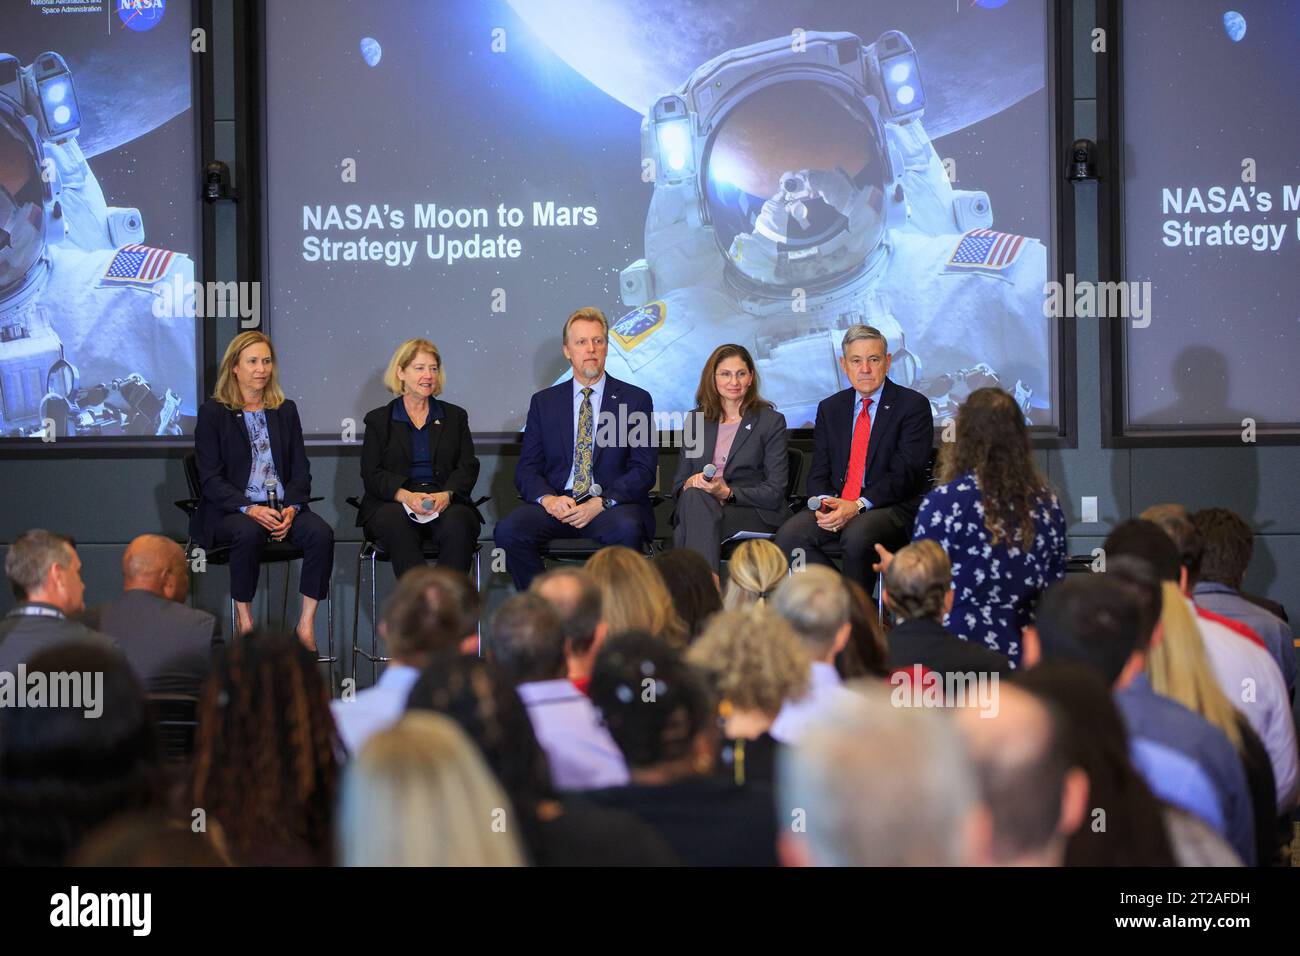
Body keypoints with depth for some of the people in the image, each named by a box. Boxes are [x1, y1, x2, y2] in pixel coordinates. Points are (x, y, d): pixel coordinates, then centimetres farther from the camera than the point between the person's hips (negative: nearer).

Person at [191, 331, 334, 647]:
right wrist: (250, 509, -20)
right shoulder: (213, 413, 4)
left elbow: (301, 470, 11)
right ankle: (243, 619, -22)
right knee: (249, 532, -37)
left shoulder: (286, 410, 16)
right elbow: (211, 479, -4)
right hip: (229, 511, -3)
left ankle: (306, 624, -23)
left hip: (283, 507, 3)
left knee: (321, 533, -26)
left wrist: (290, 508, -10)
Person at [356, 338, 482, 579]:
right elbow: (371, 474, 5)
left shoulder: (455, 416, 20)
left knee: (458, 524, -34)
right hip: (392, 502, -1)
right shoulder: (378, 420, 16)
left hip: (446, 502, 1)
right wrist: (405, 496, -15)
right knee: (396, 526, -36)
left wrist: (446, 495, -12)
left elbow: (468, 467, 10)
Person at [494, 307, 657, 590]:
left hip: (613, 505, -2)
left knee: (626, 529, -37)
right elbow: (526, 469, 10)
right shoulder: (544, 402, 15)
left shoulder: (636, 399, 8)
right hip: (556, 502, 2)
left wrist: (601, 503, -15)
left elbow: (645, 470, 1)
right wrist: (547, 498, -13)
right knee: (508, 530, -27)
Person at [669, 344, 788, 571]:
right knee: (694, 495, -36)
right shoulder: (696, 420, 19)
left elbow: (775, 492, -1)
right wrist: (689, 484, -8)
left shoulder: (771, 421, 7)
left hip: (755, 516, -3)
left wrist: (728, 493, -16)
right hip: (698, 509, 4)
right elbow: (679, 483, 17)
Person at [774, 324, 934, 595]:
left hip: (892, 508, -5)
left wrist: (858, 506, -20)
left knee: (856, 536, -37)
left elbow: (905, 473, -9)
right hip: (836, 503, 5)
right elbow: (818, 473, 13)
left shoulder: (913, 405, 0)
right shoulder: (830, 408, 16)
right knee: (789, 535, -23)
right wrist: (824, 502, -11)